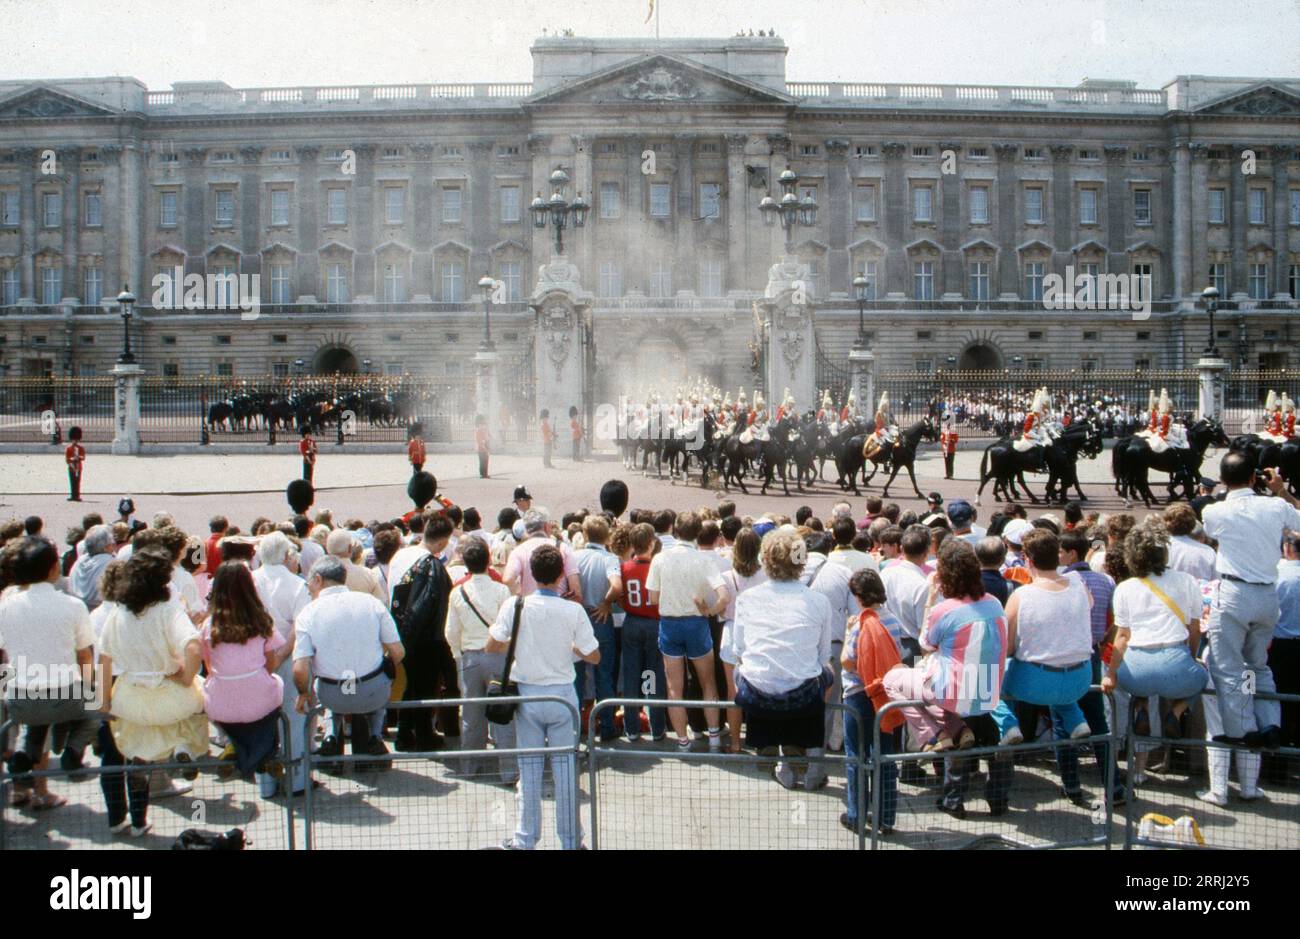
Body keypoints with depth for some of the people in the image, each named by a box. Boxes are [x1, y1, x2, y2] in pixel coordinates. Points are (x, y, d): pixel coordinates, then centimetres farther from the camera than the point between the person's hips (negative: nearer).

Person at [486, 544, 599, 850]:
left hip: (527, 695, 1)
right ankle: (570, 840, 16)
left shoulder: (515, 606, -10)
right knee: (565, 768, 8)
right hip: (562, 696, -1)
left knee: (529, 769, 11)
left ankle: (525, 840, 20)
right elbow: (593, 657, -5)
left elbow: (492, 646, -2)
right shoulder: (573, 611, -11)